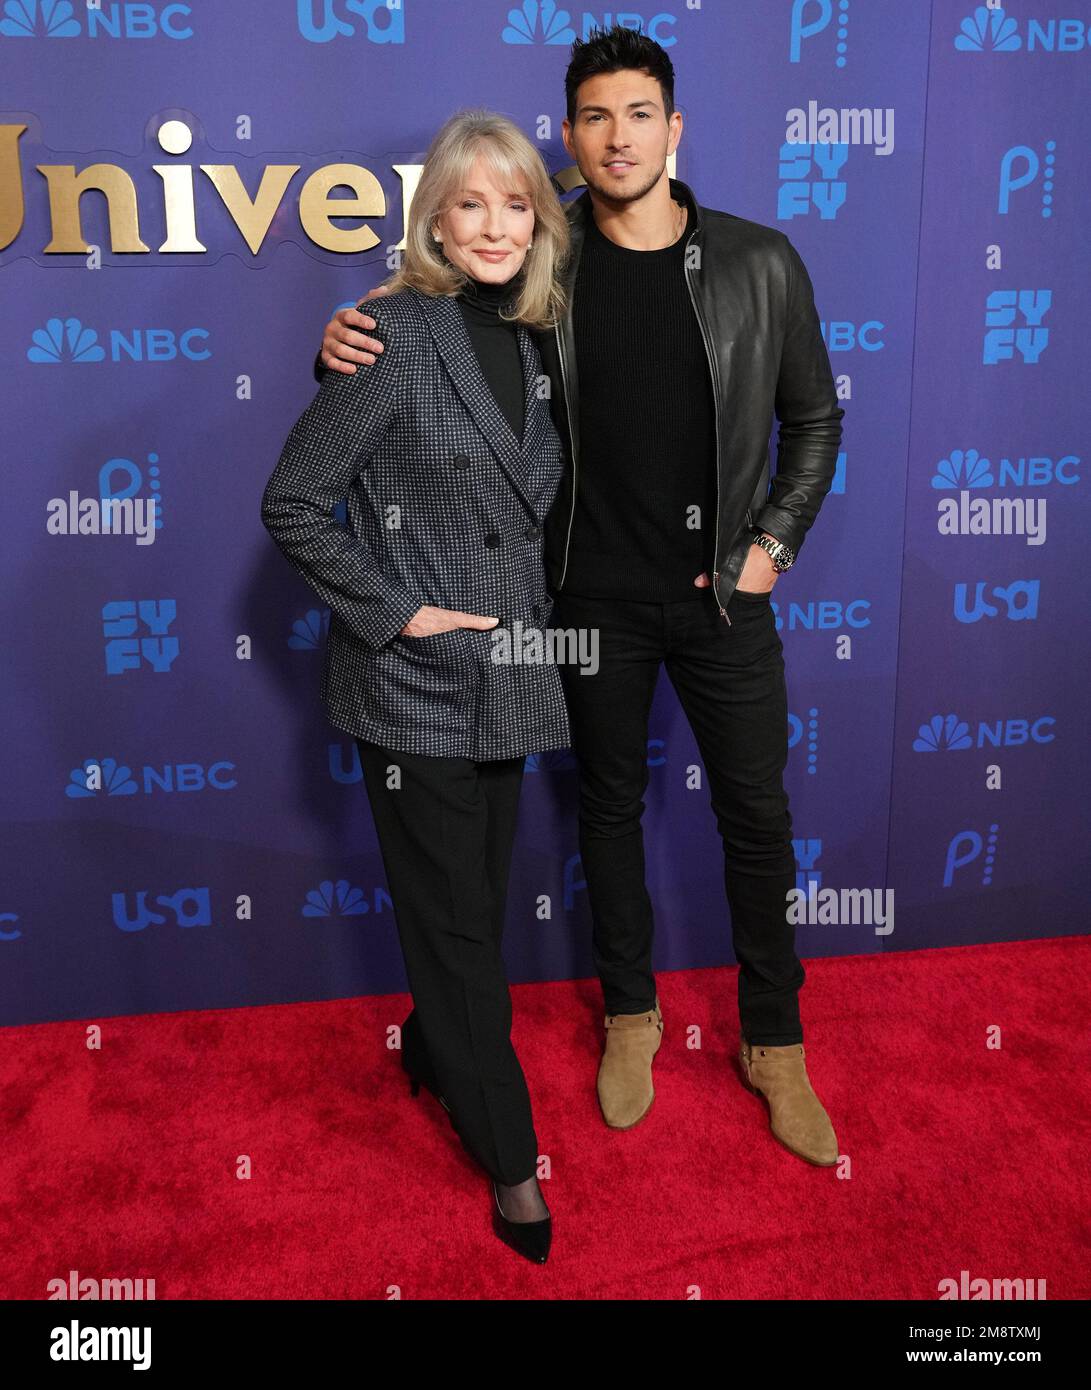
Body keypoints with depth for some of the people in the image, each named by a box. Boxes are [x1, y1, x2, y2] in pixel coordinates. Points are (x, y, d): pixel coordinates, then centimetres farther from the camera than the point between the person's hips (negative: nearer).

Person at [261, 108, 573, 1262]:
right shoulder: (397, 335, -12)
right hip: (415, 686, -6)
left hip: (506, 679, 7)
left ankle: (434, 1052, 46)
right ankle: (508, 1154, 24)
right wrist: (395, 612, -16)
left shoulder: (532, 343, 8)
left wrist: (542, 617, 8)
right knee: (454, 915, 7)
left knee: (476, 900, 19)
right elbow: (292, 503, -14)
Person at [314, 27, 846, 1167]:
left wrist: (774, 542, -2)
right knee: (610, 807, 14)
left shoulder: (760, 263, -3)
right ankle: (630, 1015, 36)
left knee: (757, 819, 8)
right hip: (595, 596, 0)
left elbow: (814, 417, 7)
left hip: (722, 594, 0)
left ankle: (774, 1043, 29)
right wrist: (347, 347, -14)